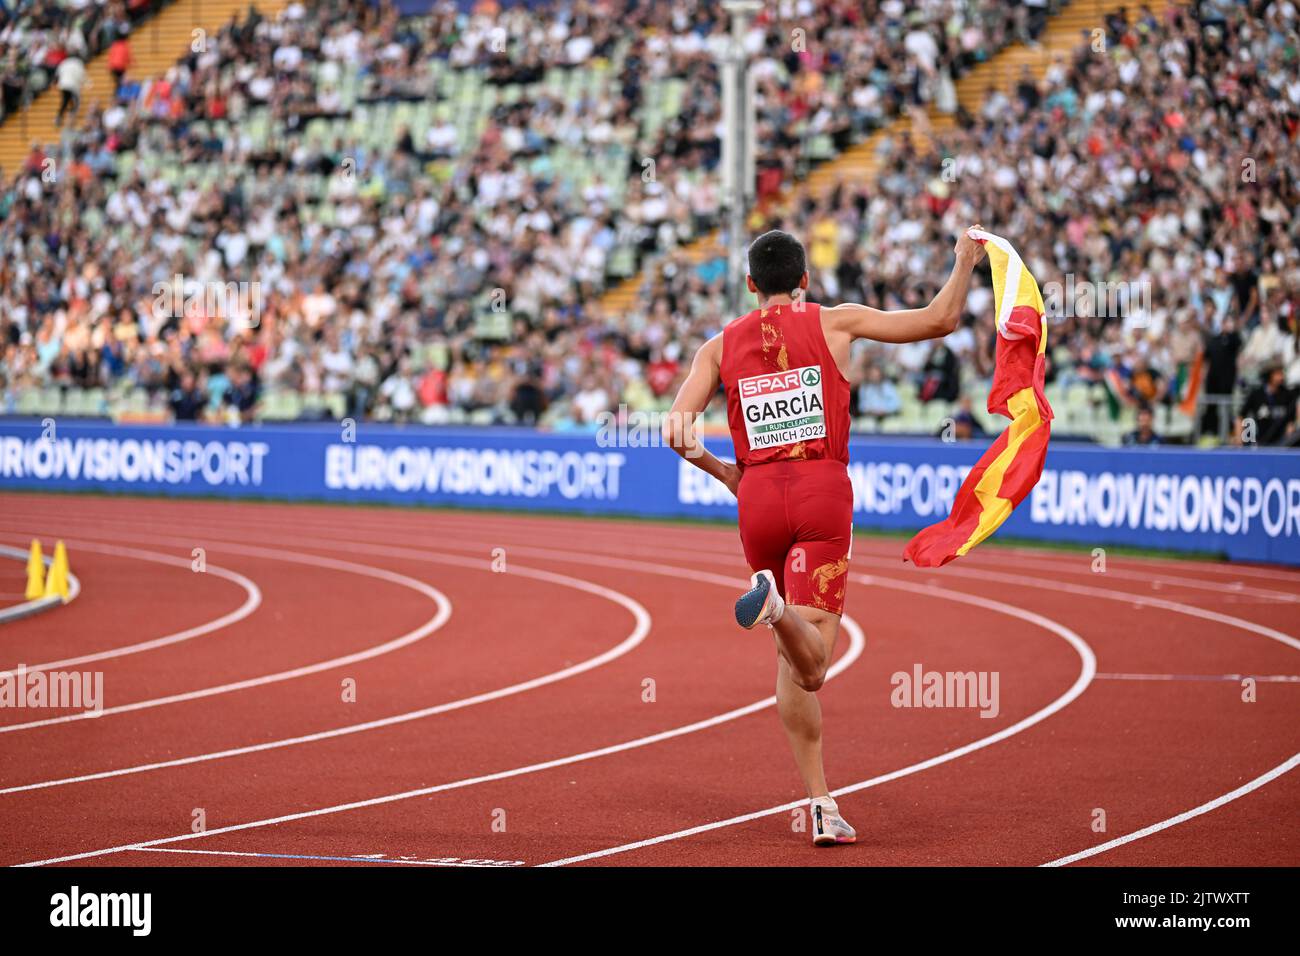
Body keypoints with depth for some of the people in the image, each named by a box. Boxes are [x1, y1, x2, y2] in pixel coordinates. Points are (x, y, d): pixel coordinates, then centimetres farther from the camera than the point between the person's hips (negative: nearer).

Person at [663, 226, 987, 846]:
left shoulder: (720, 346, 12)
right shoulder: (833, 323, 7)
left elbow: (676, 431, 1)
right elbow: (939, 320, 6)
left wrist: (719, 470, 20)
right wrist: (966, 262, 24)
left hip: (759, 497, 3)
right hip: (822, 492, -3)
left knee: (793, 660, 14)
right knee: (811, 665, -13)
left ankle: (821, 804, 10)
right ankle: (777, 604, -47)